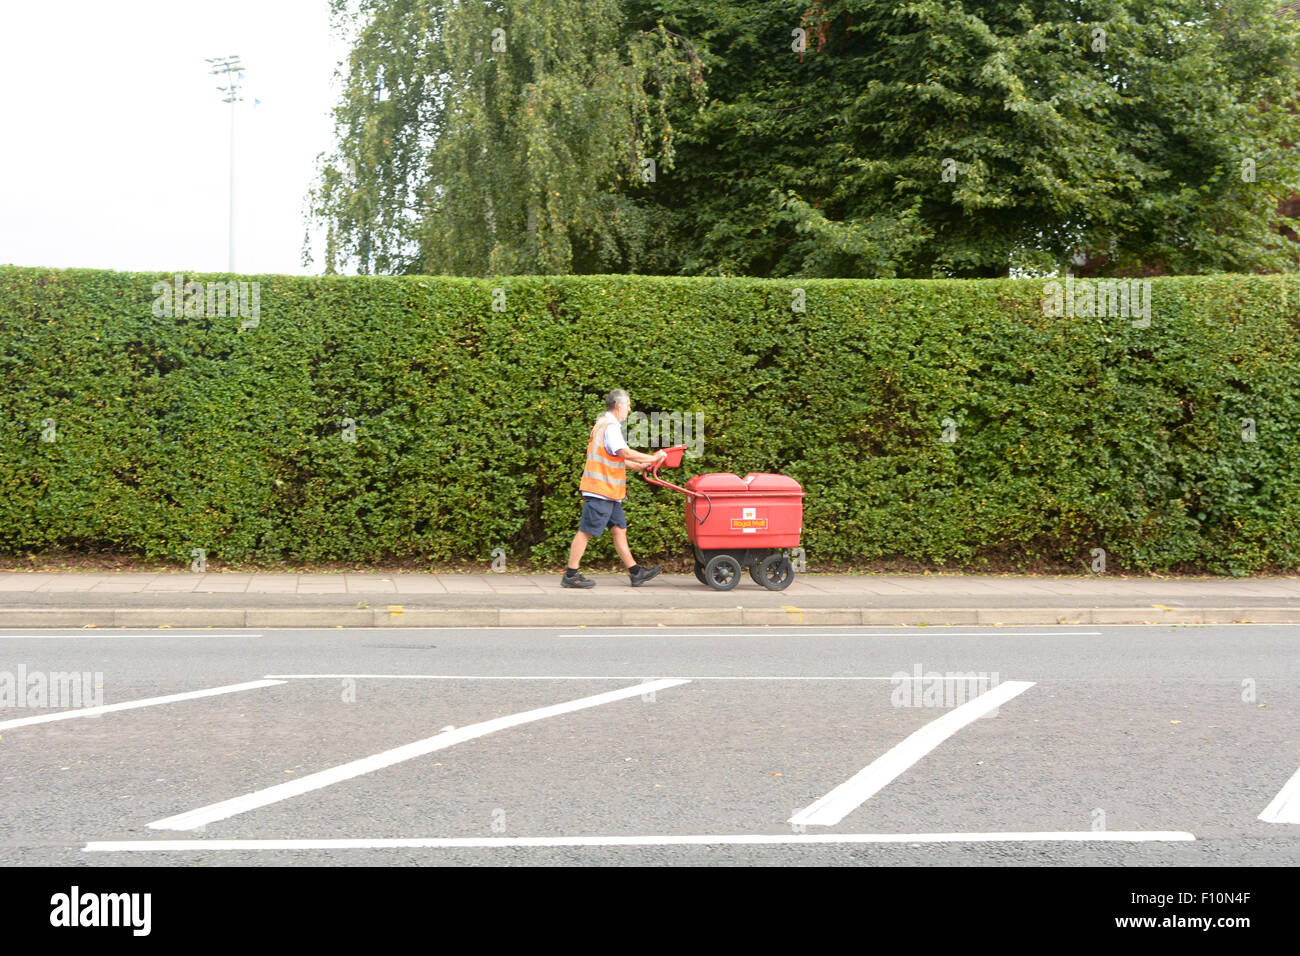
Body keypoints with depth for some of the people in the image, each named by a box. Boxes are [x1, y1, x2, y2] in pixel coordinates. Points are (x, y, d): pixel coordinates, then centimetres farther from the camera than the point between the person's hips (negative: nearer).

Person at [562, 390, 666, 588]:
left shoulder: (604, 424, 20)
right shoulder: (609, 426, -14)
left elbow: (616, 458, 25)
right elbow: (626, 453, -24)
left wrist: (639, 466, 21)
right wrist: (653, 458, -16)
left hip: (608, 492, 11)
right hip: (600, 490, -11)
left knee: (619, 529, 10)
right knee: (586, 532, -7)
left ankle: (635, 572, 12)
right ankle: (570, 575, -3)